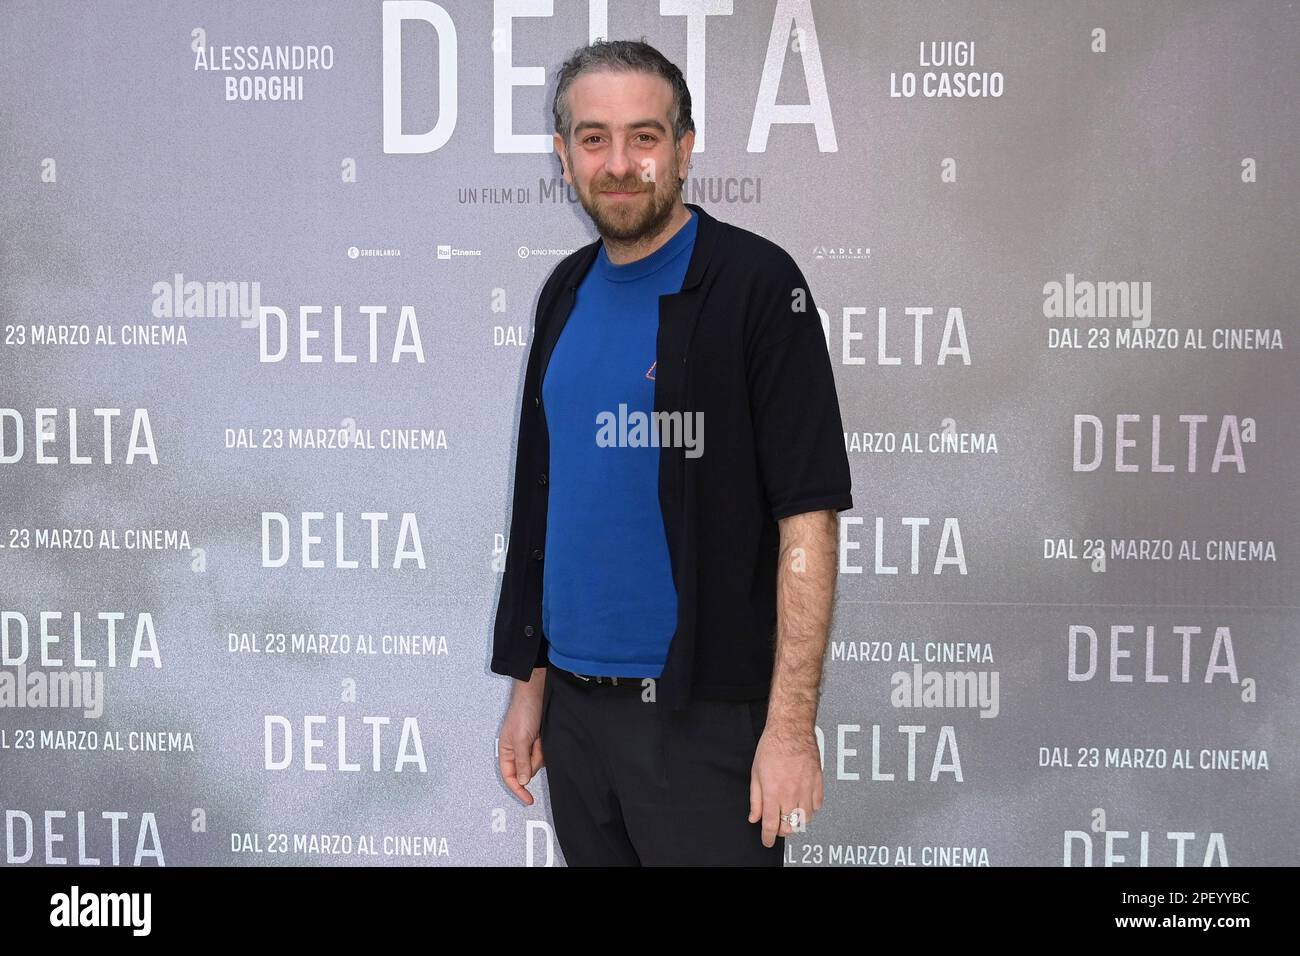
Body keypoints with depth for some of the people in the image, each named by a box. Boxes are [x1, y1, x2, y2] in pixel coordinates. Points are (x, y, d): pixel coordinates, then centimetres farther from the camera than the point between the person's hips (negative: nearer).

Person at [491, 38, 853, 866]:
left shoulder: (755, 283, -11)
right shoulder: (567, 292, 9)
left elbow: (807, 515, -14)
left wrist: (791, 724, -19)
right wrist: (528, 682, 12)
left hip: (704, 714, -6)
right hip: (575, 704, 6)